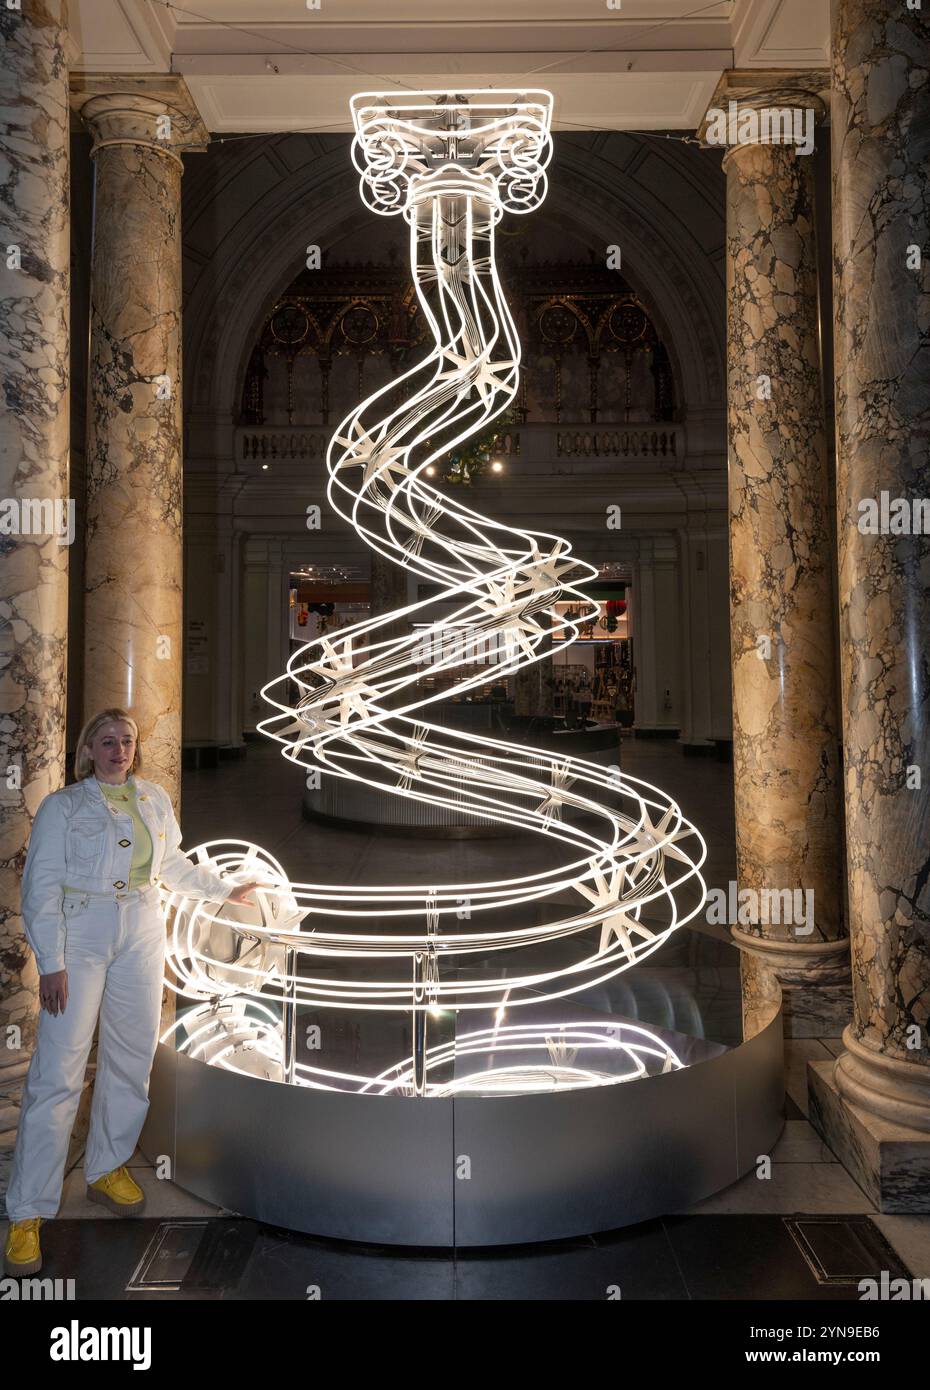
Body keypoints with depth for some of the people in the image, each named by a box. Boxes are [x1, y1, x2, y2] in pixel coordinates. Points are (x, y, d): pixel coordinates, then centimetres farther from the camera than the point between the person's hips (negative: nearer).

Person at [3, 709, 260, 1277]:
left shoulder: (155, 799, 11)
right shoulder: (63, 805, -2)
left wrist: (225, 889, 29)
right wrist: (51, 962, -13)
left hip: (142, 935, 5)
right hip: (80, 936, -4)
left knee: (133, 1055, 9)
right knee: (59, 1070, -7)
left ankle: (107, 1167, 29)